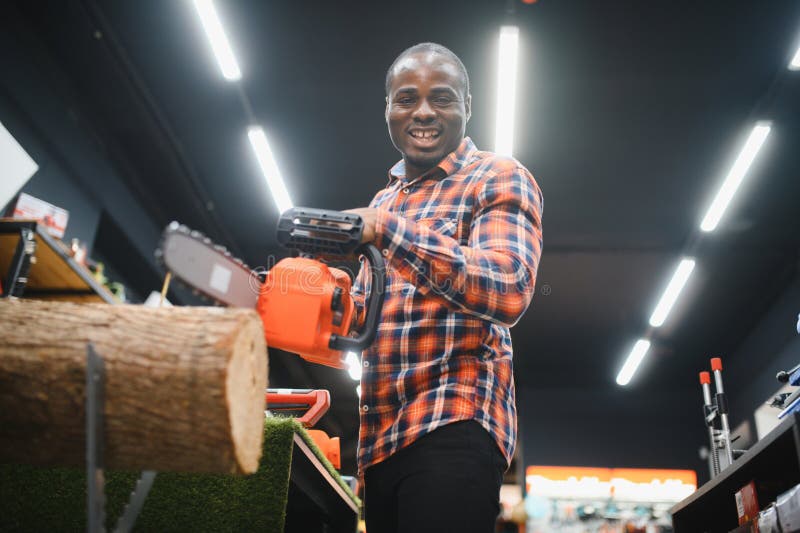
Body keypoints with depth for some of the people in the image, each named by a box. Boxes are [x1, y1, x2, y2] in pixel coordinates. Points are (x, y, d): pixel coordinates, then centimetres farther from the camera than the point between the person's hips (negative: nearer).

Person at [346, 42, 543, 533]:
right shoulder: (384, 201, 20)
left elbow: (508, 291, -20)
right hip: (380, 437, 7)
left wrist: (386, 229, -19)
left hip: (453, 431, -7)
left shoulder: (499, 178, -2)